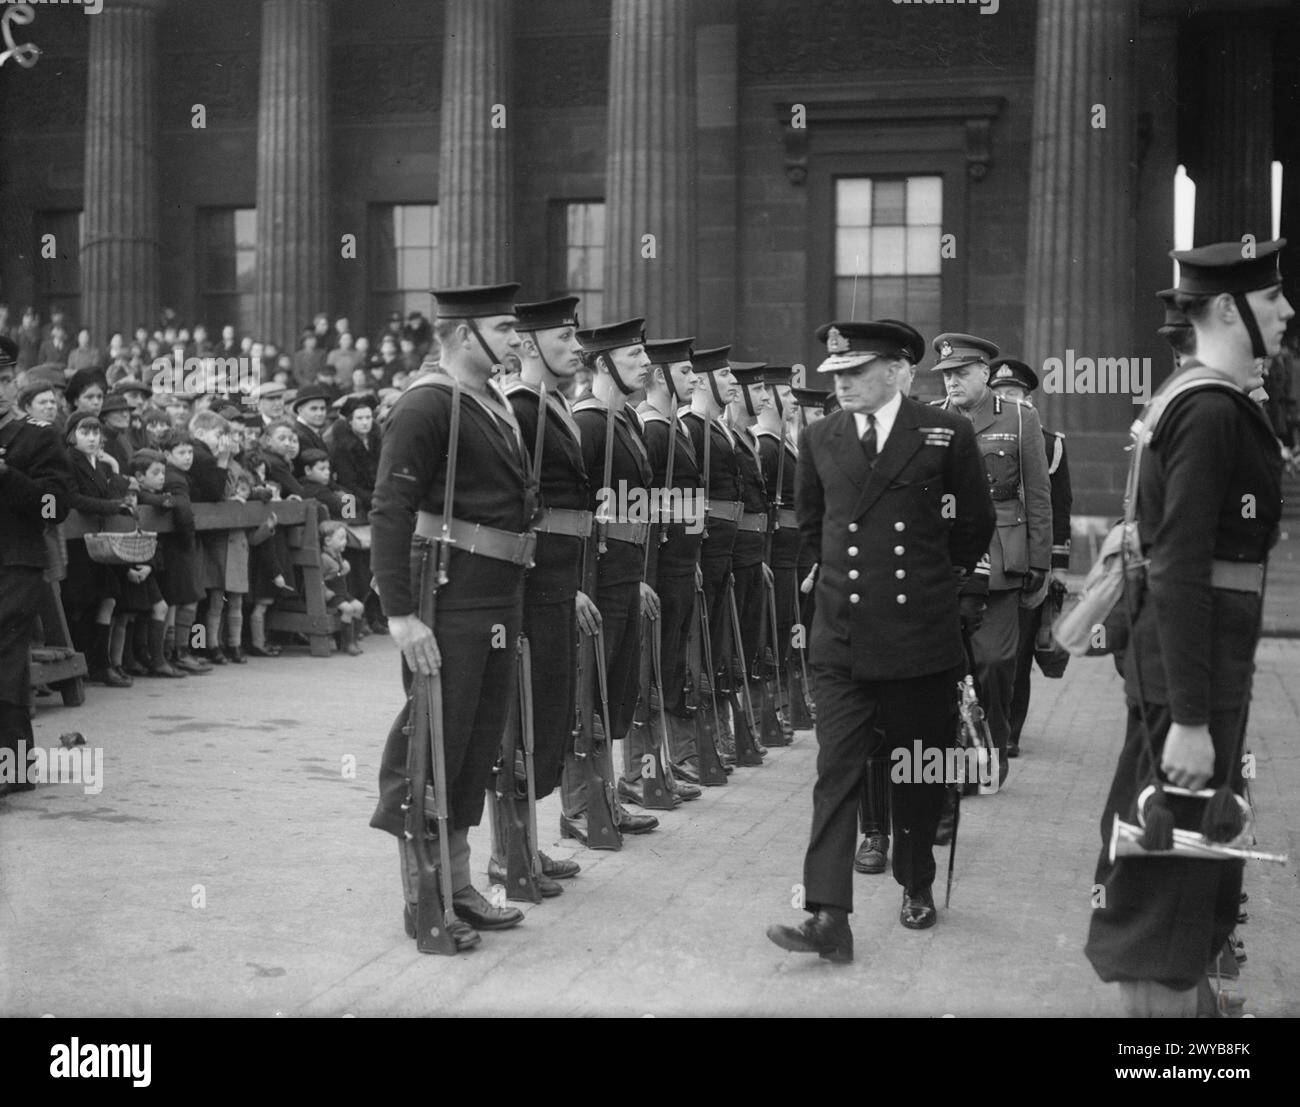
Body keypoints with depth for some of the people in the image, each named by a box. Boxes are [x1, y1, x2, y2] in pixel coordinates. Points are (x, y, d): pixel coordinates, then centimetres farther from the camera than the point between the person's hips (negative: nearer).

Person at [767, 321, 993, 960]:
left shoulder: (946, 435, -4)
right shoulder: (820, 438, 5)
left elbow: (975, 526, 8)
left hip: (921, 634, -1)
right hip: (842, 637, 2)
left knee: (919, 771, 11)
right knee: (837, 771, -6)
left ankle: (917, 889, 31)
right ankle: (828, 918, -9)